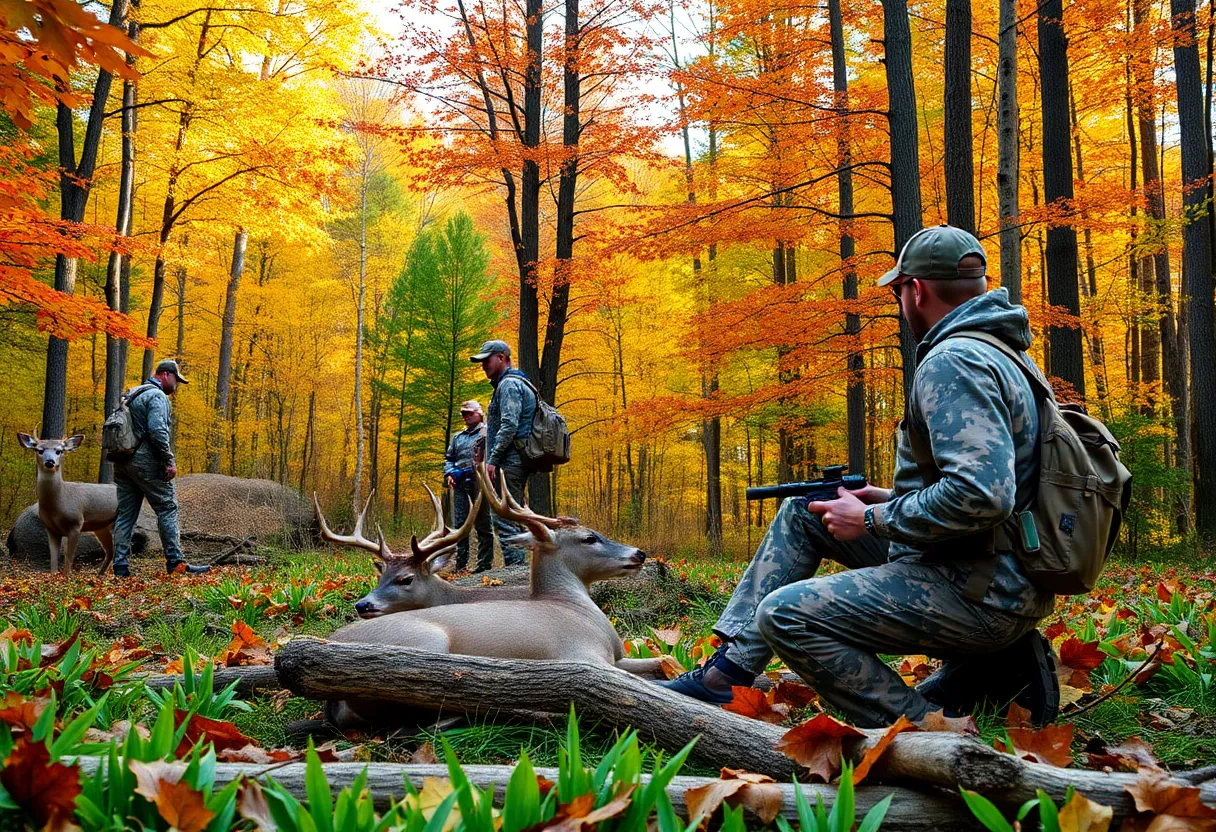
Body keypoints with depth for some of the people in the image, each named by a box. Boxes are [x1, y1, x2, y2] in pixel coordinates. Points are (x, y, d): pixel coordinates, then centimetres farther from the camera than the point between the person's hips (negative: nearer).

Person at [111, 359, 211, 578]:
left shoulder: (132, 395, 22)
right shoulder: (157, 396, -7)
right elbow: (157, 431, -20)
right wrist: (170, 461, -15)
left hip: (122, 461, 9)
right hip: (145, 460, -9)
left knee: (125, 514, 7)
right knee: (167, 508, -3)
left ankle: (120, 567, 5)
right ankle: (175, 563, -5)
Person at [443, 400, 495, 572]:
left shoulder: (487, 432, 5)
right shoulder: (457, 437, 25)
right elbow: (449, 458, 28)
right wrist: (448, 473, 10)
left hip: (479, 480, -6)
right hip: (459, 482, 6)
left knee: (483, 523, -3)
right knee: (459, 524, 2)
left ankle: (484, 563, -1)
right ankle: (461, 564, 6)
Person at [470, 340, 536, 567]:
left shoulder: (509, 384, -10)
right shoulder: (517, 384, 23)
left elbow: (509, 426, -21)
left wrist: (492, 459, -20)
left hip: (510, 461, -11)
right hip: (517, 462, 11)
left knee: (504, 518, -12)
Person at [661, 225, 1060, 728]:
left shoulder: (950, 362, -19)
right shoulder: (1001, 353, 16)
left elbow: (983, 495, -32)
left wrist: (874, 521, -17)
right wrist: (893, 501, 17)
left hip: (978, 594, -11)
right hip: (990, 570, 11)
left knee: (784, 615, -18)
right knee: (801, 512, 15)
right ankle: (727, 673, 11)